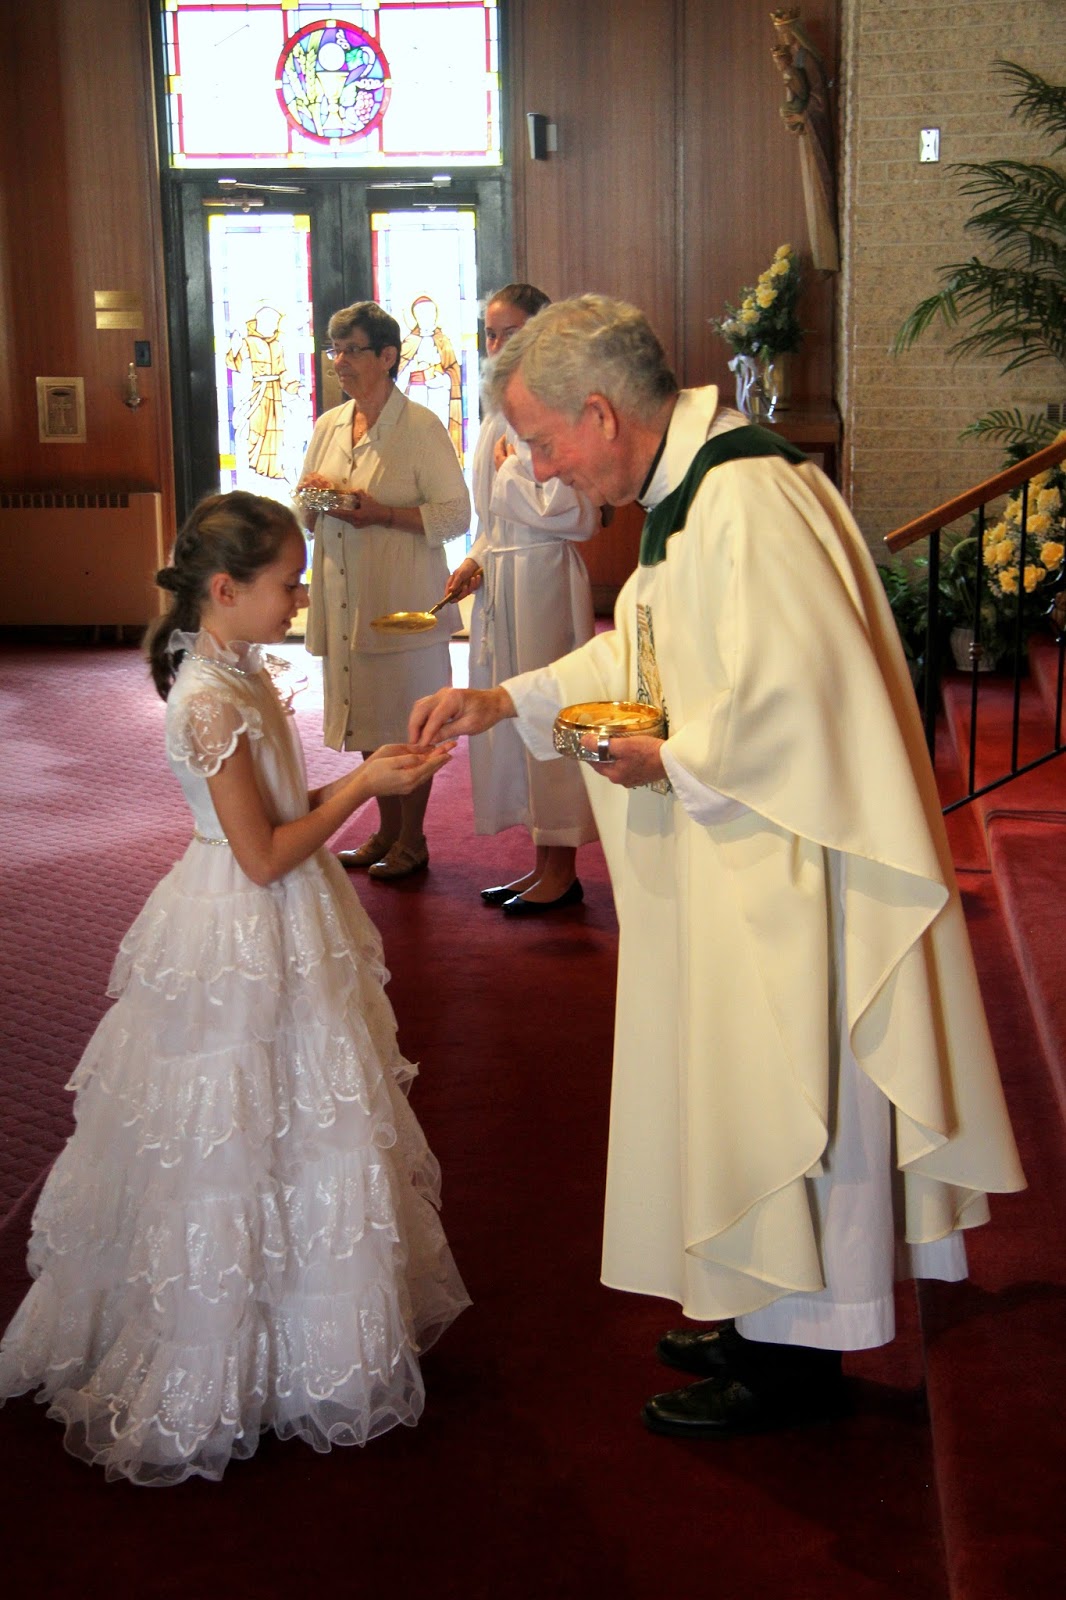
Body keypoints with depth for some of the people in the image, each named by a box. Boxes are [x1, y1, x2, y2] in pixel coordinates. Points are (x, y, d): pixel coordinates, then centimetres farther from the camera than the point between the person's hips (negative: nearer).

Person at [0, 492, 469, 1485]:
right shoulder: (213, 702, -24)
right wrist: (363, 787, -16)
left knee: (279, 1134, 20)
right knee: (247, 1143, 4)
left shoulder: (235, 674, 6)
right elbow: (265, 855, -23)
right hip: (247, 949, -10)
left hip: (268, 938, 10)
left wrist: (365, 775, 7)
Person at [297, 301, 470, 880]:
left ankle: (412, 840, 14)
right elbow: (304, 515, 19)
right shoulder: (328, 426, 12)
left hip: (405, 598, -6)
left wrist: (384, 514, -20)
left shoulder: (422, 428, -8)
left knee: (409, 722, 1)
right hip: (345, 598, 6)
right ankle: (387, 830, 27)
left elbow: (457, 513, -11)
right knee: (367, 715, 13)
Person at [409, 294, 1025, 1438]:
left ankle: (794, 1355, 18)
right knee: (740, 1083, 18)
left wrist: (672, 759, -16)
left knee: (779, 1093, 2)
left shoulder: (747, 501, -23)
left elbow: (794, 688, -28)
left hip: (787, 854, -10)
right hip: (732, 863, 10)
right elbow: (645, 652, 20)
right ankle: (766, 1317, 34)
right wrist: (506, 701, 12)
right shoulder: (682, 497, 11)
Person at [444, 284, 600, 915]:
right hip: (502, 578, 9)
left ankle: (561, 870, 10)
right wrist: (477, 559, 8)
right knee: (509, 716, 12)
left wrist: (509, 472, -10)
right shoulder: (503, 412, 14)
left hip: (545, 578, -9)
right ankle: (542, 864, 23)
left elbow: (572, 513, -20)